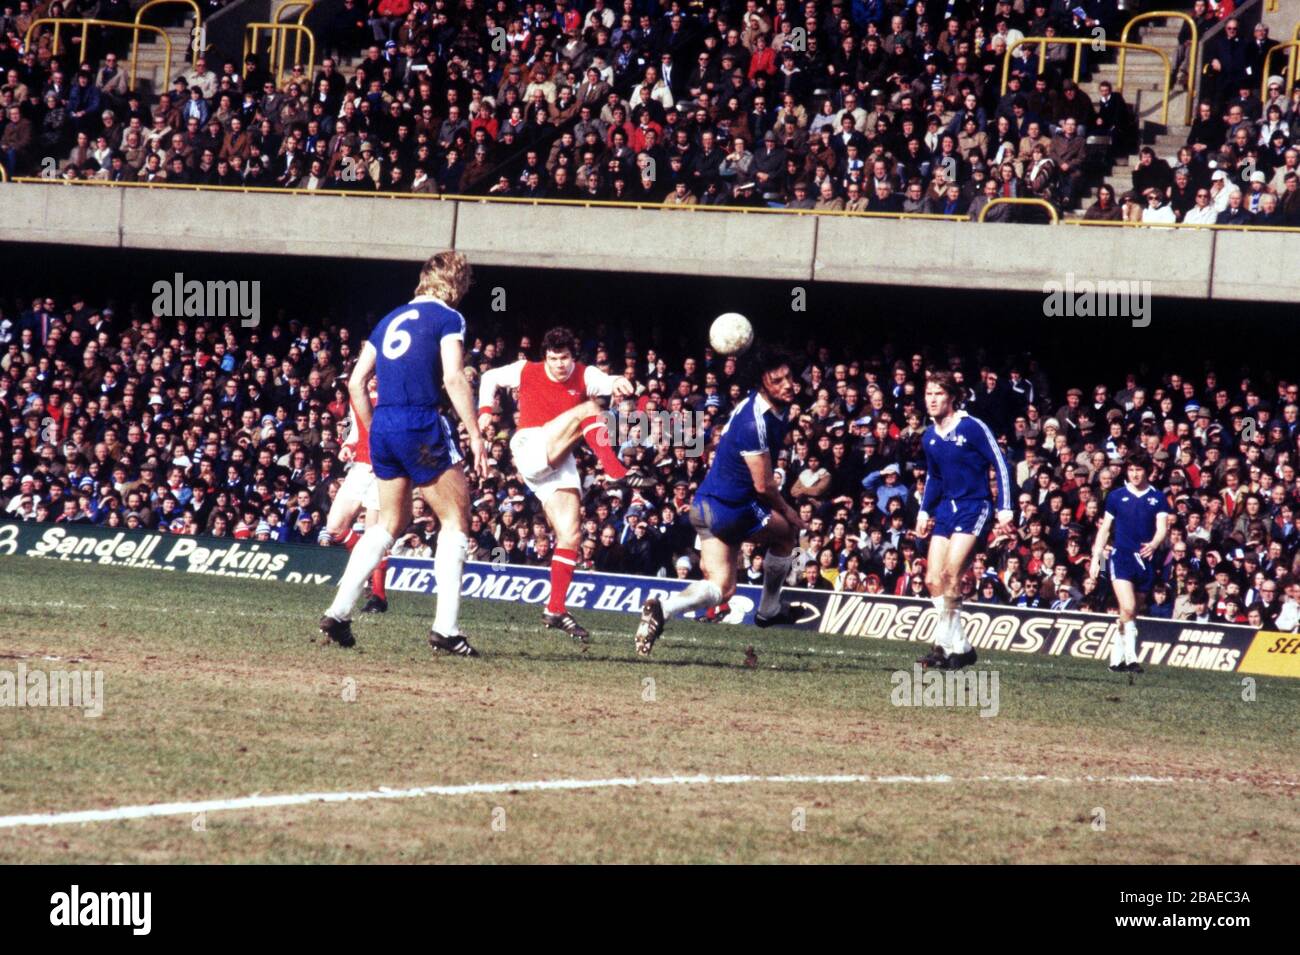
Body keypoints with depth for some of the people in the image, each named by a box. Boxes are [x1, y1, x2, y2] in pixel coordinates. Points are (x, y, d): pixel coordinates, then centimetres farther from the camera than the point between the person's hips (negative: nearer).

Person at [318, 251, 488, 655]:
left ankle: (338, 613, 10)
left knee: (390, 523, 18)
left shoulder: (391, 319, 19)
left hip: (382, 427, 7)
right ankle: (445, 628, -6)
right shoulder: (447, 318, -1)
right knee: (456, 519, 3)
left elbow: (356, 383, 16)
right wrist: (475, 435, -14)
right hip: (421, 426, -7)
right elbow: (454, 378, -14)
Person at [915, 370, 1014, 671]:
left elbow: (1000, 465, -9)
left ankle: (944, 645, -13)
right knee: (933, 580, -2)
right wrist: (924, 511, 15)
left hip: (974, 507, -7)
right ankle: (961, 647, 7)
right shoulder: (929, 438, 9)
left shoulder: (973, 428, -11)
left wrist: (1005, 508, -14)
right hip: (946, 508, 7)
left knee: (950, 573, -20)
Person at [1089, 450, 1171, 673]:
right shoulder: (1116, 496, 7)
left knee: (1131, 612, 9)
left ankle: (1117, 657, 21)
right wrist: (1095, 558, 7)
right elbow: (1105, 528, 12)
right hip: (1121, 556, -2)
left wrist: (1154, 544, -26)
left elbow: (1162, 528, -4)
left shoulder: (1158, 498, 6)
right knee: (1128, 608, -19)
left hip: (1146, 560, 2)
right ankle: (1131, 658, -20)